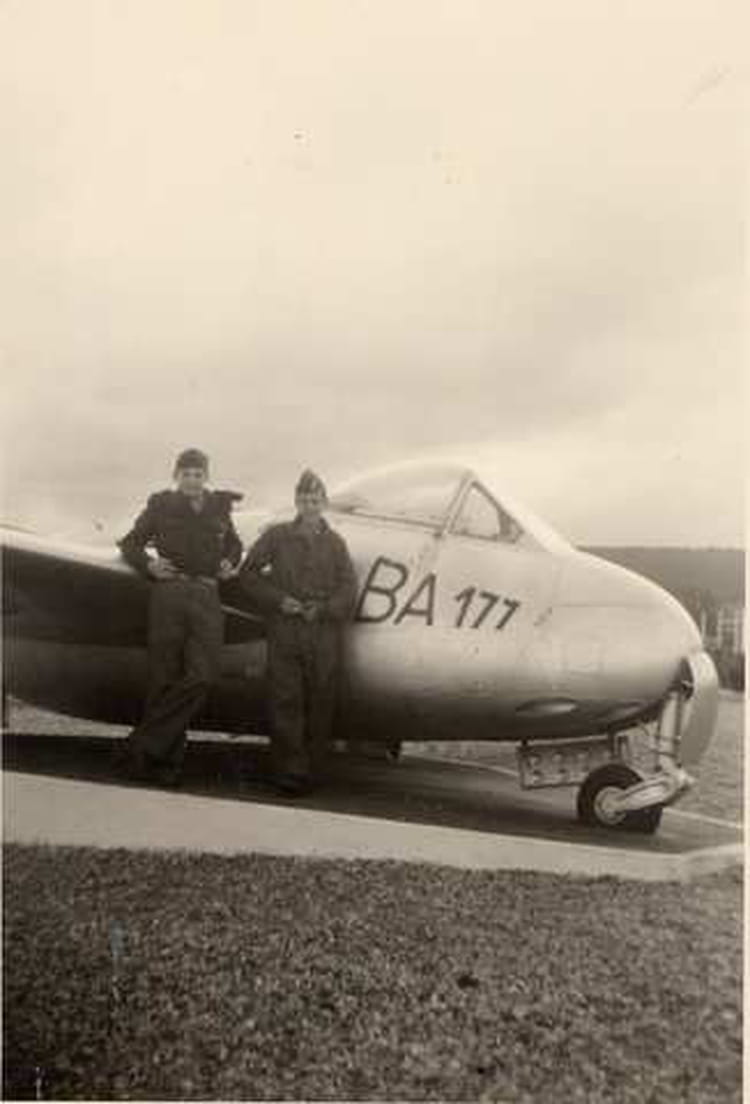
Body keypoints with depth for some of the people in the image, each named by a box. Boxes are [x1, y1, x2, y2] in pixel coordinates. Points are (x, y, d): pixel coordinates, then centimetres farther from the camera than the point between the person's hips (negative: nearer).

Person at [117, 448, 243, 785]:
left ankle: (142, 747, -2)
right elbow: (130, 545, 14)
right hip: (169, 596, -2)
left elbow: (234, 544, 31)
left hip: (207, 599, 2)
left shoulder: (219, 508, 15)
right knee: (165, 678, -1)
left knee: (201, 676, -11)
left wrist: (230, 562, 11)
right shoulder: (160, 506, 7)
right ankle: (168, 759, 11)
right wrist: (148, 565, -4)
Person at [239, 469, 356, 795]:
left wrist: (323, 609, -9)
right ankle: (289, 771, -2)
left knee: (320, 703, 3)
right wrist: (278, 600, -5)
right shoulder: (277, 536, 9)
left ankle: (312, 771, 13)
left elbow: (347, 589, 8)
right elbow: (248, 573, 7)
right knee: (286, 701, -6)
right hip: (284, 630, -1)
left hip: (324, 632, 2)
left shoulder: (335, 543, 12)